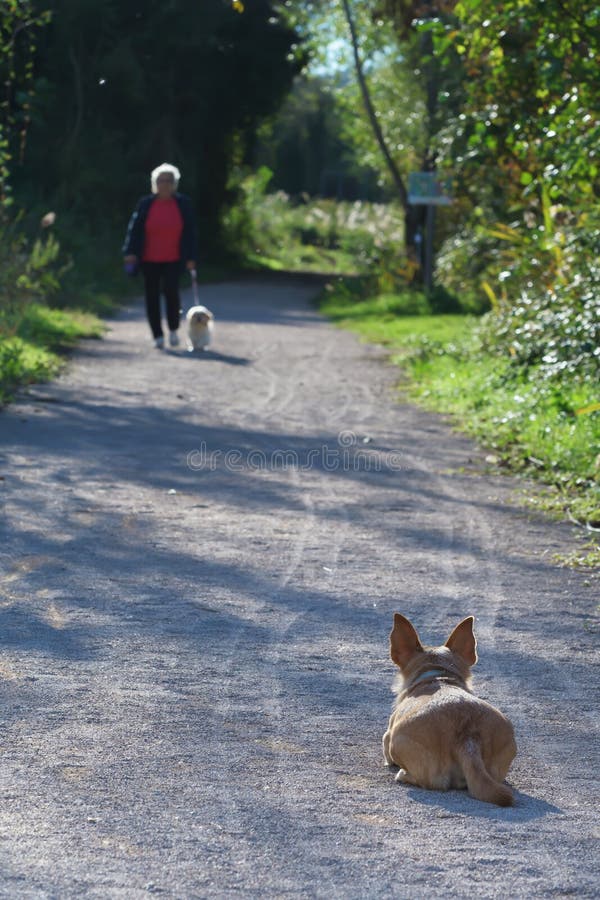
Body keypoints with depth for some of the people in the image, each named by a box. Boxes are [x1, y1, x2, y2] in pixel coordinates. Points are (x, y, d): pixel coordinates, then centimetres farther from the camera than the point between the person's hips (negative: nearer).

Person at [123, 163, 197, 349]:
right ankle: (158, 335, 10)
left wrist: (190, 257, 0)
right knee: (152, 296, 1)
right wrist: (130, 252, -9)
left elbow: (190, 233, 6)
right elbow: (134, 228, 2)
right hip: (149, 260, 1)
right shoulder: (145, 204, 4)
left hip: (173, 259, -1)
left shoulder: (183, 204, 5)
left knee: (171, 290, -18)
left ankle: (173, 329, 4)